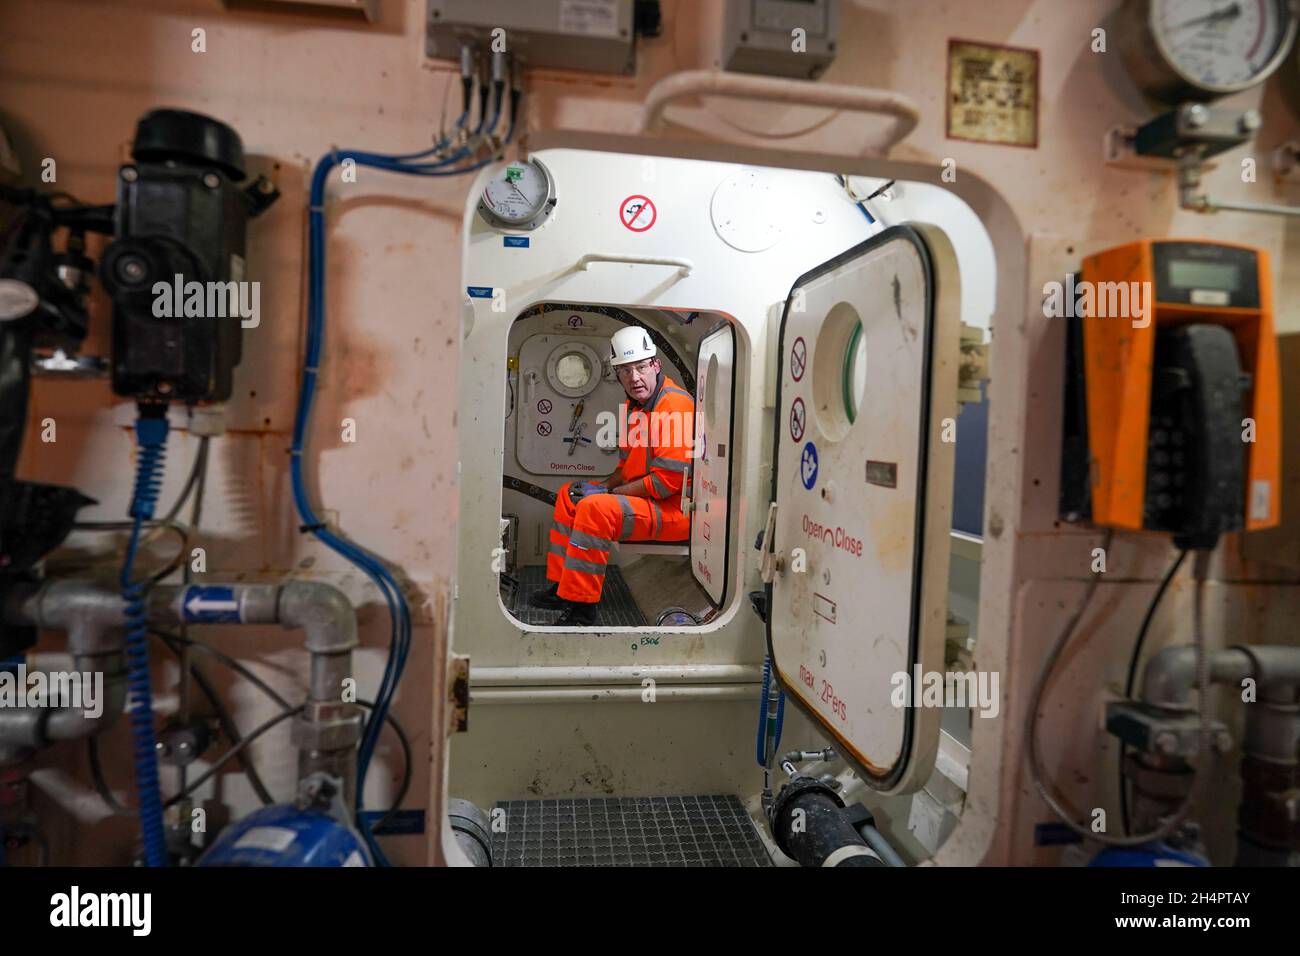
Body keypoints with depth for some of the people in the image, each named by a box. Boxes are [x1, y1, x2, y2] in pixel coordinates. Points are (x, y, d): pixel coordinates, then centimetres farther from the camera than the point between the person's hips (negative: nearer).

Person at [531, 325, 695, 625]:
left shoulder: (675, 404, -20)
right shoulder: (634, 405, 12)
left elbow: (667, 482, -25)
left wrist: (608, 492, -16)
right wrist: (604, 486, 1)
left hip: (676, 510, -11)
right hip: (643, 497, 11)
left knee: (595, 508, -29)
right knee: (569, 494, 16)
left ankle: (581, 609, -20)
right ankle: (561, 586, 19)